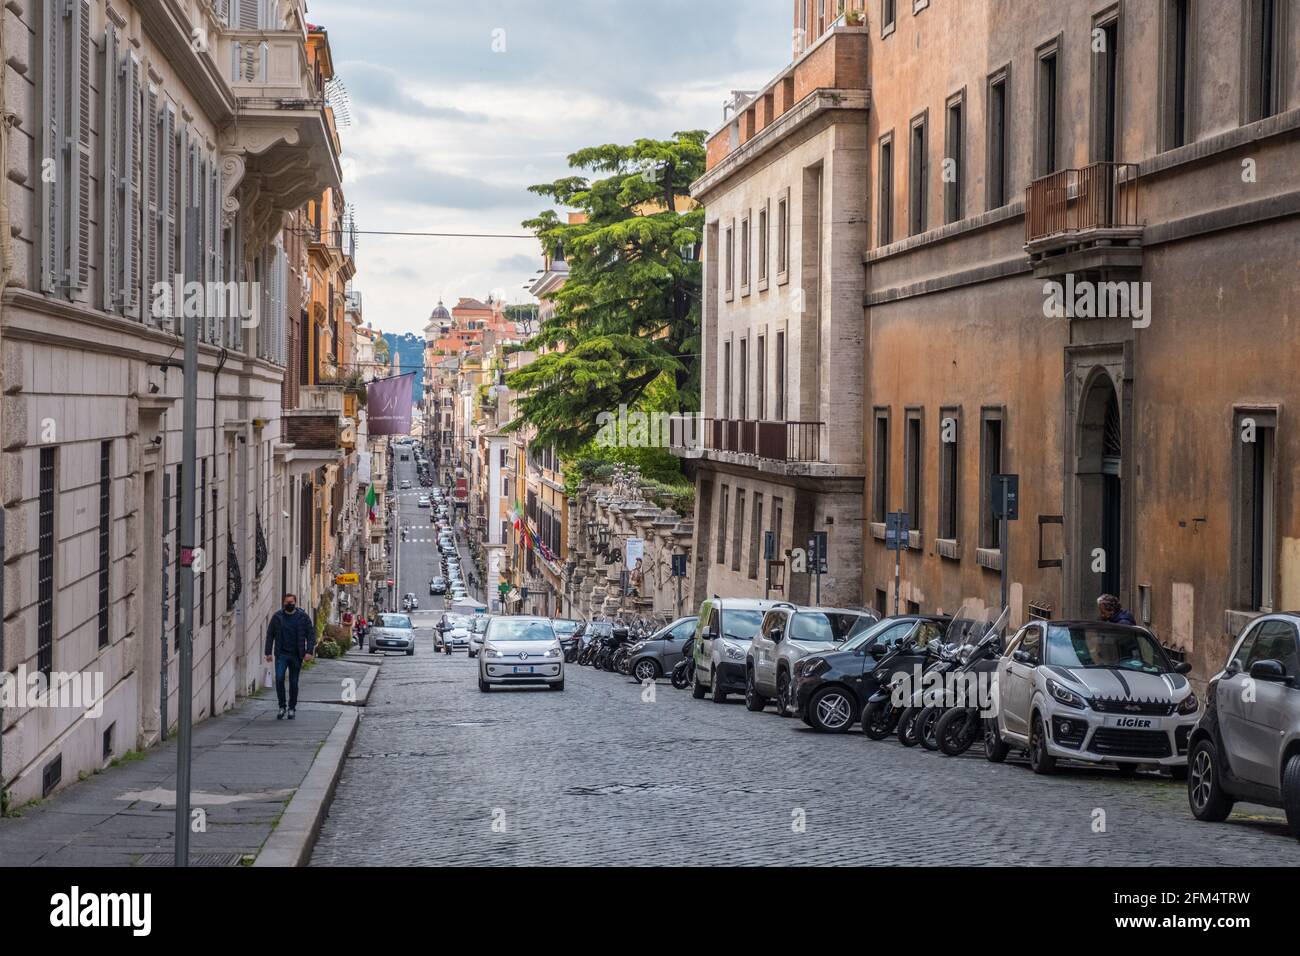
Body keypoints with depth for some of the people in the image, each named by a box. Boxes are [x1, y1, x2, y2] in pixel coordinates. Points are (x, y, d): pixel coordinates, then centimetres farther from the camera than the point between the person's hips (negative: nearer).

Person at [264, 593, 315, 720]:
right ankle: (282, 707, -2)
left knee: (294, 682, 6)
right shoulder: (277, 617, 3)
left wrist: (309, 652, -9)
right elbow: (270, 635, 7)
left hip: (296, 655, 0)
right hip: (281, 654, 0)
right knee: (279, 679, -14)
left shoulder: (303, 617, 1)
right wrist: (268, 652, 1)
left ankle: (292, 708, 19)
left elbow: (311, 634, 1)